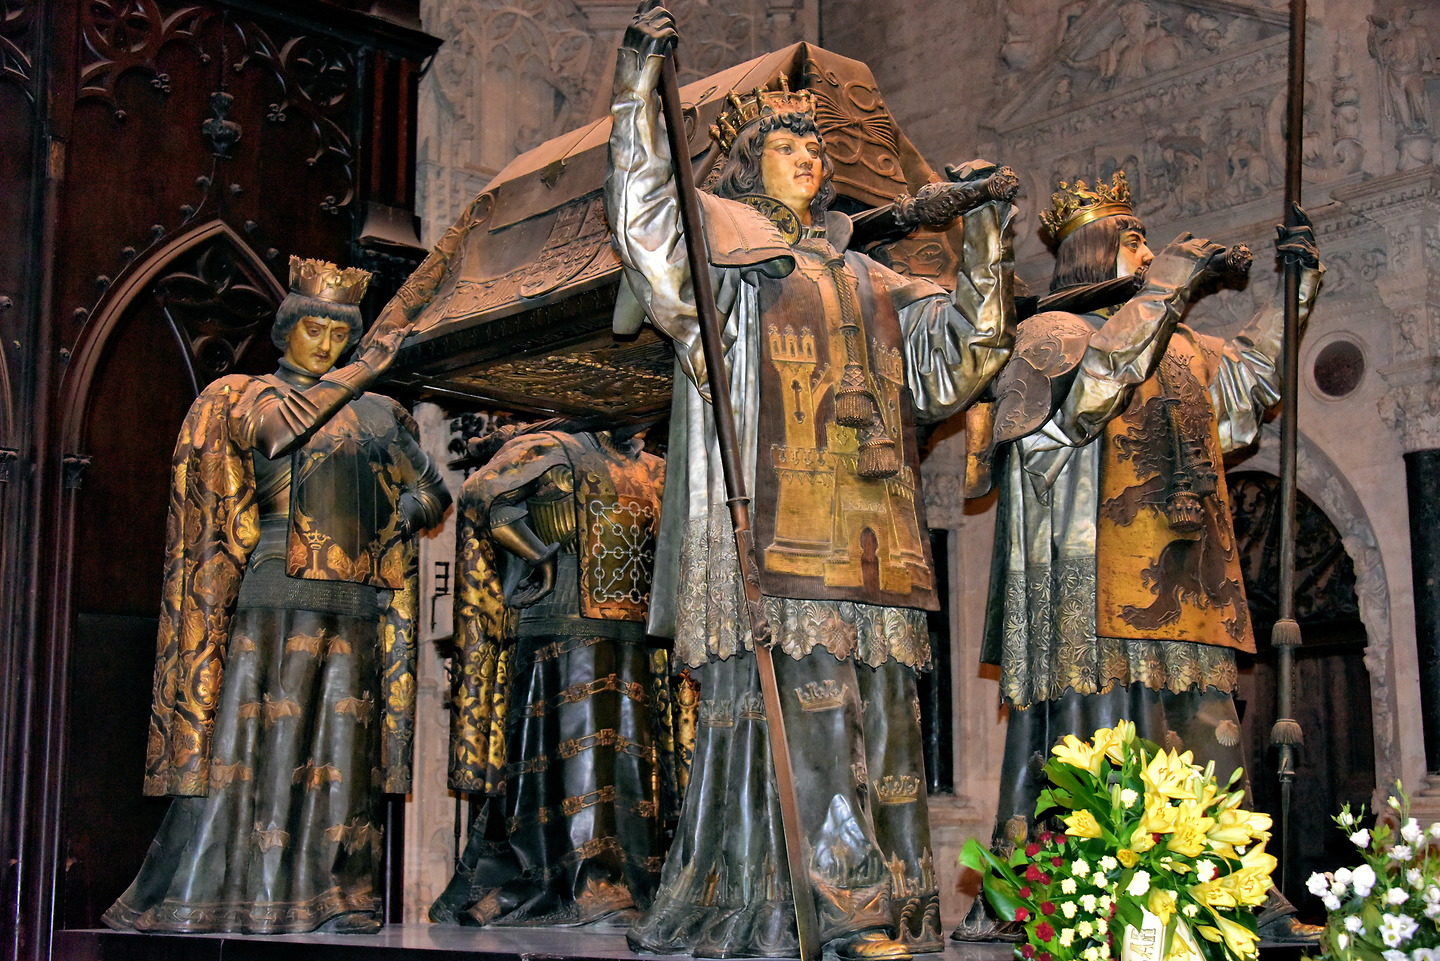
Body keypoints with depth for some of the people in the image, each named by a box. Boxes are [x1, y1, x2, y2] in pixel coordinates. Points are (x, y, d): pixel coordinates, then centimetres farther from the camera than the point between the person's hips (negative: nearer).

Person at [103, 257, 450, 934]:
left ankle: (336, 896, 3)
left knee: (343, 747, 0)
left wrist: (404, 519, -3)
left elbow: (432, 493, 20)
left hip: (356, 603, 4)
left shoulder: (378, 414, 19)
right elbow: (280, 425, -13)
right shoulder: (242, 397, 9)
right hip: (277, 593, -3)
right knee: (254, 738, -8)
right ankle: (207, 895, -4)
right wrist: (367, 366, -7)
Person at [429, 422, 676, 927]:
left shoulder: (653, 472, 18)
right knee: (573, 762, -7)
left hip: (636, 657, 6)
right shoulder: (549, 451, -1)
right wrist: (542, 558, -13)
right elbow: (481, 495, -16)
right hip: (562, 647, -6)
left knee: (629, 767, 5)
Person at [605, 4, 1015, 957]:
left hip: (868, 536, 6)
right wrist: (640, 86, -11)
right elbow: (644, 218, -6)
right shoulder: (718, 251, 11)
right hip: (775, 530, -5)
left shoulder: (865, 280, 25)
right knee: (807, 707, -11)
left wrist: (988, 248, 11)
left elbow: (957, 349, 21)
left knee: (878, 711, 2)